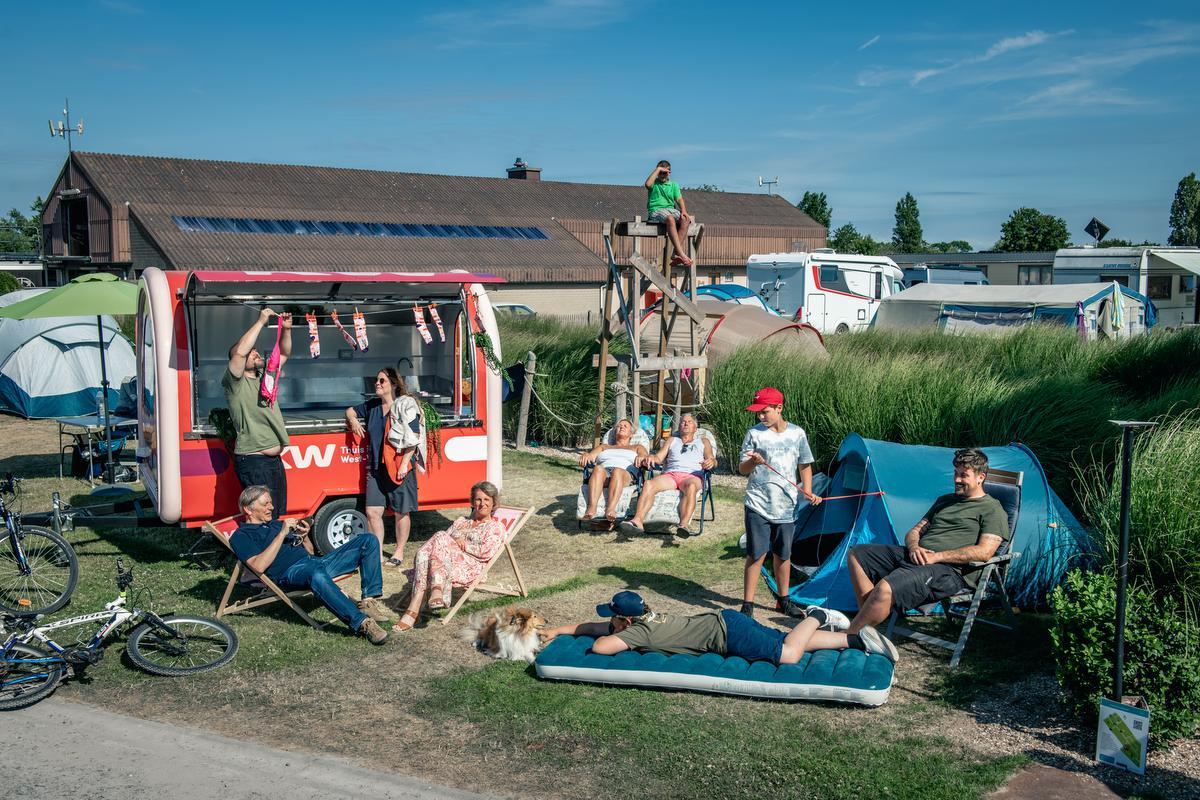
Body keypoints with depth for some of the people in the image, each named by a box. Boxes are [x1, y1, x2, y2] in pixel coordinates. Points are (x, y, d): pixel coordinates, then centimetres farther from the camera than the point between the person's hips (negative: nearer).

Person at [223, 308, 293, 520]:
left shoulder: (264, 375, 16)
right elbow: (240, 352, -24)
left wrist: (286, 329, 8)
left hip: (274, 459, 9)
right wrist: (261, 321, -18)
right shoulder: (235, 382, -7)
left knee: (277, 513, 12)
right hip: (253, 461, -8)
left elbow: (284, 354, 25)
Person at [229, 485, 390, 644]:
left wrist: (304, 536, 7)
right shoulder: (241, 536, 9)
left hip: (314, 561, 8)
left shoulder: (276, 523, 31)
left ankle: (369, 600, -19)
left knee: (367, 540, -7)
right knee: (316, 573, -45)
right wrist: (282, 533, -10)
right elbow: (259, 566, -12)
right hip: (290, 572, -8)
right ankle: (361, 623, -45)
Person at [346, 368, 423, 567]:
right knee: (372, 511, 1)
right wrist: (353, 420, 7)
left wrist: (404, 463, -17)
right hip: (376, 468, 6)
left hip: (399, 468, -6)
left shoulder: (406, 406, -7)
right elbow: (351, 410, 31)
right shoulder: (372, 405, 12)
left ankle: (399, 553, 18)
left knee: (401, 512, 5)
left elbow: (413, 437, -12)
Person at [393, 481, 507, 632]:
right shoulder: (461, 521, 33)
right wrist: (456, 542, -1)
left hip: (469, 567, -5)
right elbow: (447, 536, 21)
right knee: (423, 552, -30)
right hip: (446, 563, 5)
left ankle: (437, 590, -49)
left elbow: (486, 552, -2)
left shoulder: (496, 527, 16)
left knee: (440, 537, -29)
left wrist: (461, 543, -1)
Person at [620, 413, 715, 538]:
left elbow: (712, 459, 14)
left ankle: (684, 525, -57)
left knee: (691, 486, -40)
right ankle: (638, 521, -46)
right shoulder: (672, 440, 34)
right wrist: (651, 458, -5)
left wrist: (711, 461, -12)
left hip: (692, 475, -2)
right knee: (649, 484, -30)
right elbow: (659, 457, 20)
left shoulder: (703, 441, 29)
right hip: (670, 474, 2)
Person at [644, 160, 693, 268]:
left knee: (686, 220, -29)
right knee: (670, 219, -38)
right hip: (656, 210, -4)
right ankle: (681, 253, -46)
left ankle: (676, 252, -35)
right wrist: (657, 169, -6)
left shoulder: (673, 185, 22)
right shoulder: (654, 183, 12)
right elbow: (647, 184, -14)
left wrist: (684, 211, -10)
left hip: (671, 209, 4)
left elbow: (679, 199, 10)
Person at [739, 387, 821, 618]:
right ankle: (747, 604, 3)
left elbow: (805, 466, 14)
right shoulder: (754, 434, -4)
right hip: (758, 505, -3)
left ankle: (784, 600, 29)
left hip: (786, 506, 3)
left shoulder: (797, 433, 3)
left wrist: (807, 492, 1)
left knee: (783, 555, 14)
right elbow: (742, 469, -2)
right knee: (757, 554, -5)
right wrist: (753, 462, -24)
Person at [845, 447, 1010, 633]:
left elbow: (984, 552, -13)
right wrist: (913, 547, -2)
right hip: (916, 557, 9)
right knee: (857, 554, -1)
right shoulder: (944, 500, 26)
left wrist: (936, 557, -15)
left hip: (949, 569, -9)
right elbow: (915, 531, 25)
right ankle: (869, 616, -10)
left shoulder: (992, 509, 2)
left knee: (885, 589, -33)